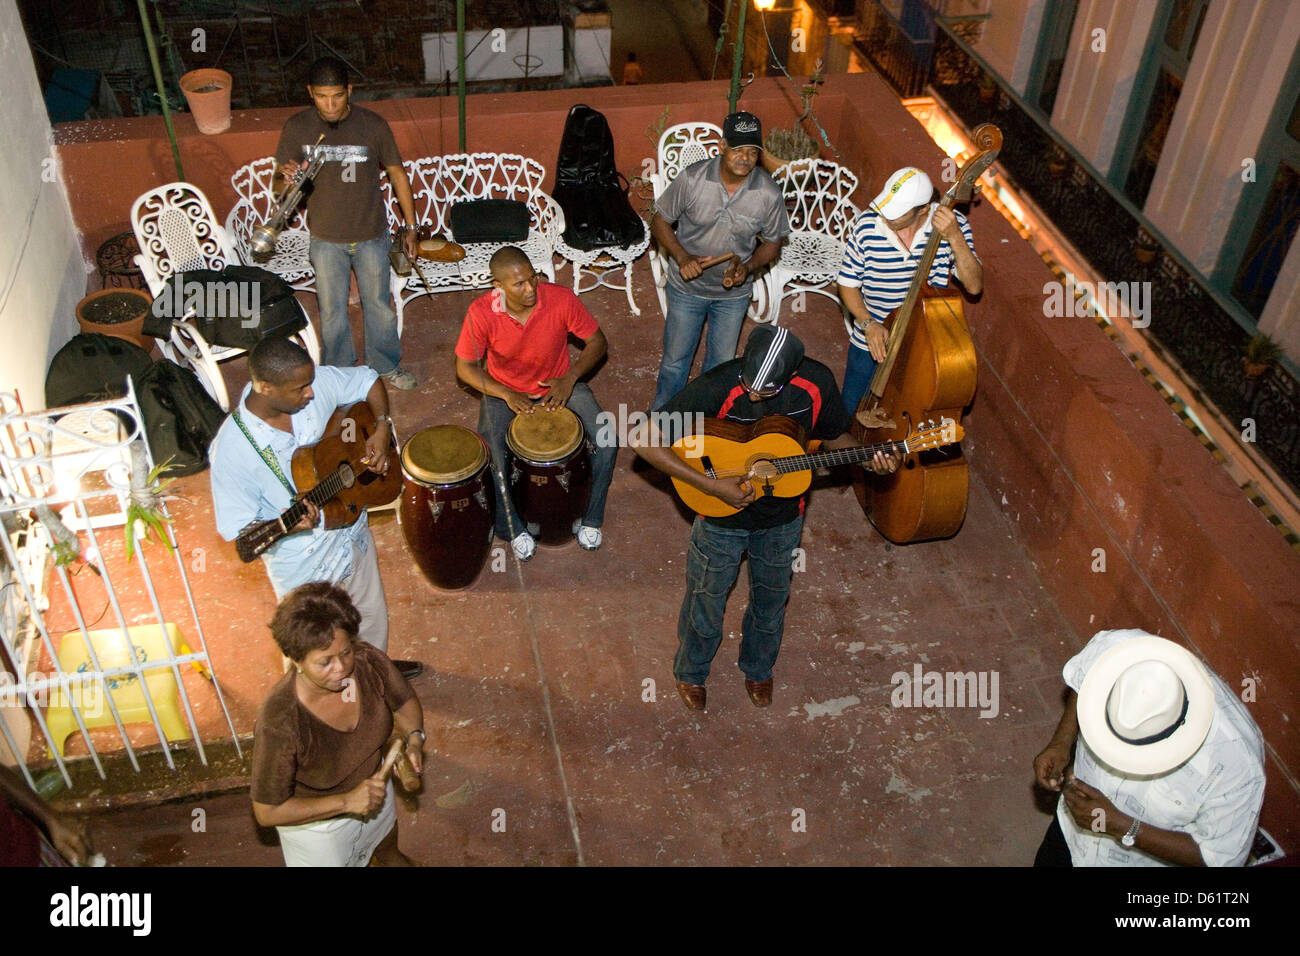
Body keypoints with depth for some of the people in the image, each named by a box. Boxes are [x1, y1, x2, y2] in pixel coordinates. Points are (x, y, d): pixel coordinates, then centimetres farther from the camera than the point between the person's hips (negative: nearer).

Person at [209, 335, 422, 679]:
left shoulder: (317, 382, -19)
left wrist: (382, 428, -15)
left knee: (373, 613, 31)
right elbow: (237, 529, -24)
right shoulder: (233, 449, -32)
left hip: (353, 533, 6)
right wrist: (288, 525, -42)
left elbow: (368, 380, 0)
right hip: (306, 569, -6)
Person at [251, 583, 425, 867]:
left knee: (387, 849, 34)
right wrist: (346, 802, -35)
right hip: (316, 821, -5)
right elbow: (267, 812, -29)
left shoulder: (369, 662, -28)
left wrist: (414, 739, -26)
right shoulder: (278, 723, -39)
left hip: (374, 785, 5)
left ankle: (388, 859, 66)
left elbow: (405, 702, -6)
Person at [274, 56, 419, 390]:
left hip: (371, 236, 0)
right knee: (332, 313, 14)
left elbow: (397, 174, -2)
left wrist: (410, 226, 1)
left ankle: (386, 365, 40)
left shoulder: (372, 124, -15)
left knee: (379, 306, 16)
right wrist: (285, 176, -31)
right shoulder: (297, 128, -12)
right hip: (326, 239, 1)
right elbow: (280, 187, -6)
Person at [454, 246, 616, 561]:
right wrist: (507, 395, -23)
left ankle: (590, 517, 8)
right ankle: (512, 528, 4)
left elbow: (597, 341, -8)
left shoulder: (561, 299, -23)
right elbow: (465, 367, -11)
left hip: (559, 385, 1)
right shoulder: (481, 312, -23)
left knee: (606, 444, -18)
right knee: (489, 460, -24)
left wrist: (570, 377, -22)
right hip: (505, 391, -1)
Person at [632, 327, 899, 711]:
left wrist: (868, 459, -21)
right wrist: (712, 485, -34)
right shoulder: (717, 387, -32)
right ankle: (691, 672, 49)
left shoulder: (817, 382, -20)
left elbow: (833, 436, -1)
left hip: (782, 520, 3)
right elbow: (645, 440, -32)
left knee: (771, 600, 25)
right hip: (722, 518, -3)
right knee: (706, 600, 19)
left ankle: (758, 669, 55)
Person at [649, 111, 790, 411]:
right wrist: (682, 257, -24)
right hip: (687, 288, -1)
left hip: (733, 294, 1)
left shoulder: (769, 193, -17)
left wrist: (747, 267, -21)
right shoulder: (692, 178, -21)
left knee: (721, 364, 19)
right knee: (675, 360, 14)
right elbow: (660, 222, -9)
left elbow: (772, 243, -2)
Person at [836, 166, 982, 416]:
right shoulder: (866, 225, -18)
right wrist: (868, 323, -22)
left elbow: (974, 286, -23)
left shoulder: (952, 224, -18)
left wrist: (955, 237, -35)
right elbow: (847, 284, -7)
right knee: (851, 416, 14)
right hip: (871, 341, 0)